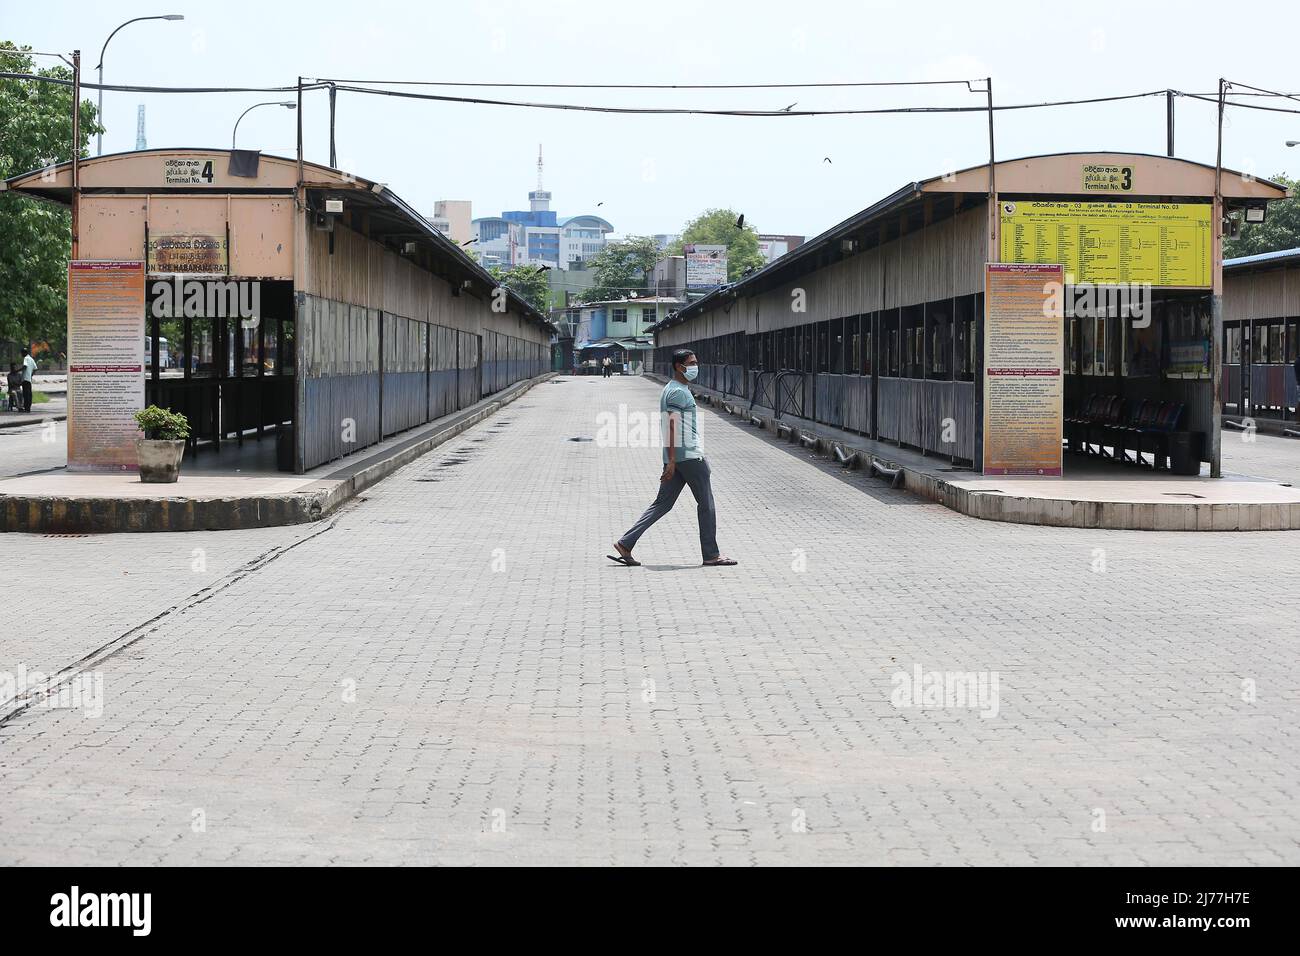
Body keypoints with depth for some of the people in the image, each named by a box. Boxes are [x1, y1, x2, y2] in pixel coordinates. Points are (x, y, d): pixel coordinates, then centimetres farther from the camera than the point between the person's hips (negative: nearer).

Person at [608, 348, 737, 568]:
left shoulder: (671, 390, 20)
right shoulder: (678, 392, -12)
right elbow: (673, 427, -19)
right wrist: (671, 462, -22)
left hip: (676, 458, 10)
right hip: (689, 456, -10)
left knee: (662, 504, 8)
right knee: (706, 504, 0)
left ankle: (625, 544, 3)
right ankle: (711, 555, 6)